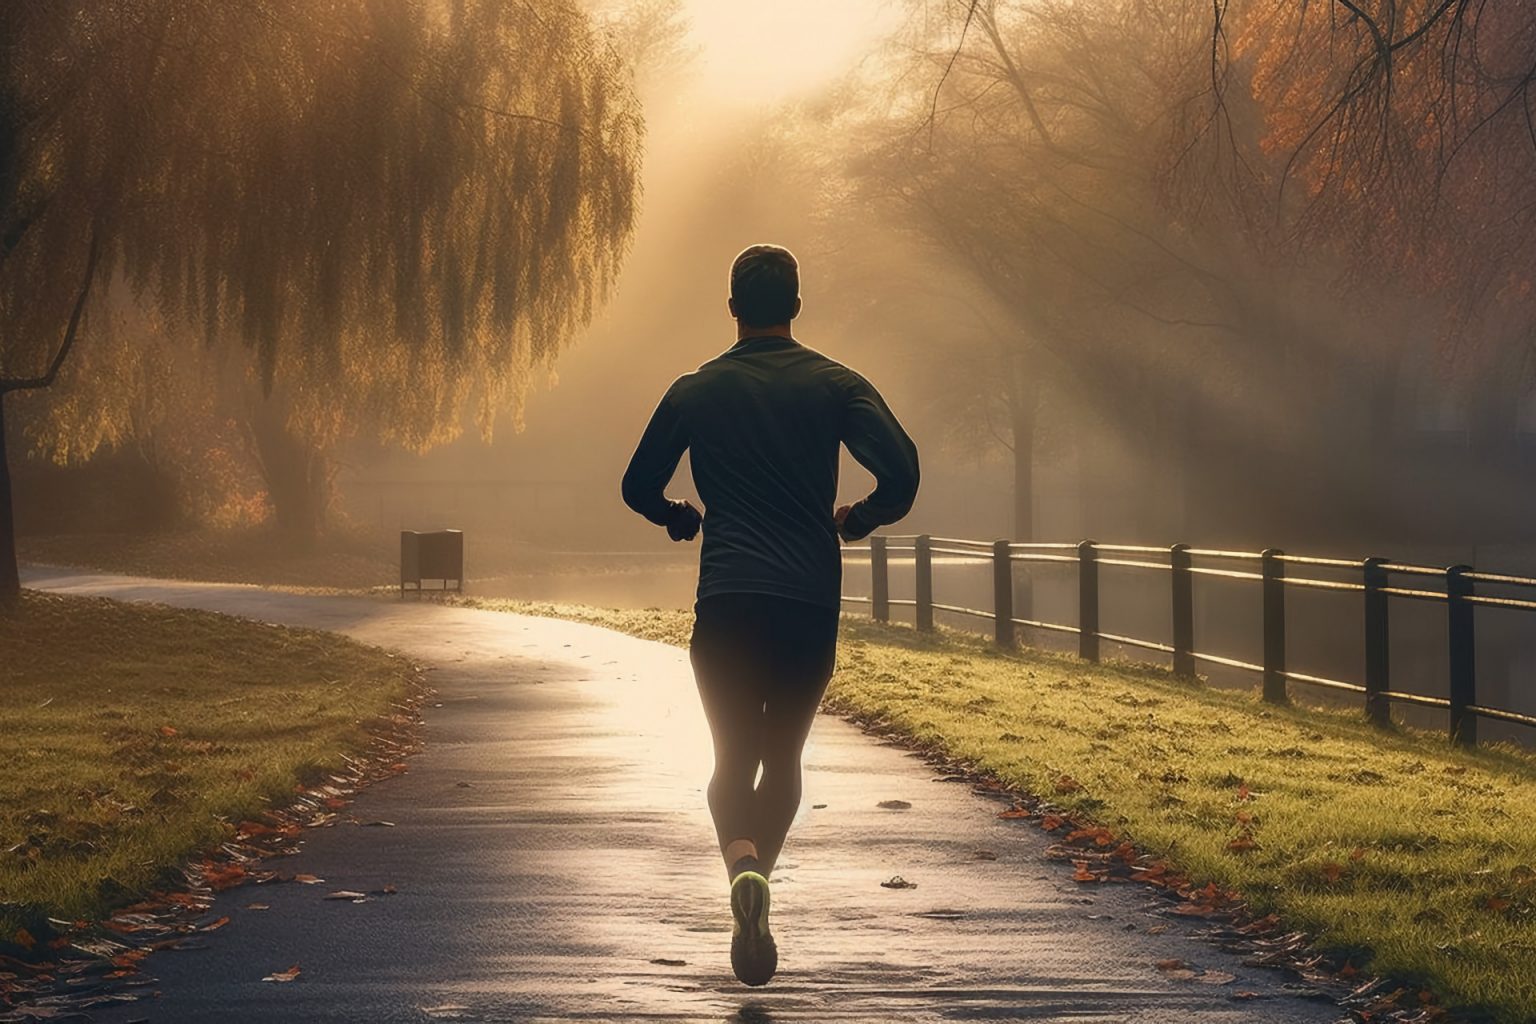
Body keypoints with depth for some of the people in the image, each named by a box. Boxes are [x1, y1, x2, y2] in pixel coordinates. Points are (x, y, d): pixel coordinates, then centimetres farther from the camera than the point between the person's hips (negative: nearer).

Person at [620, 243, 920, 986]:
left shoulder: (695, 391, 7)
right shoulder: (835, 386, 4)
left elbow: (639, 487, 12)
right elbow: (901, 470, -9)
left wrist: (682, 519, 33)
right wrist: (857, 519, 11)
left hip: (726, 604, 0)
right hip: (811, 604, 0)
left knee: (734, 758, 4)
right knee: (783, 757, 17)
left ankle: (743, 864, -26)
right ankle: (753, 902, 12)